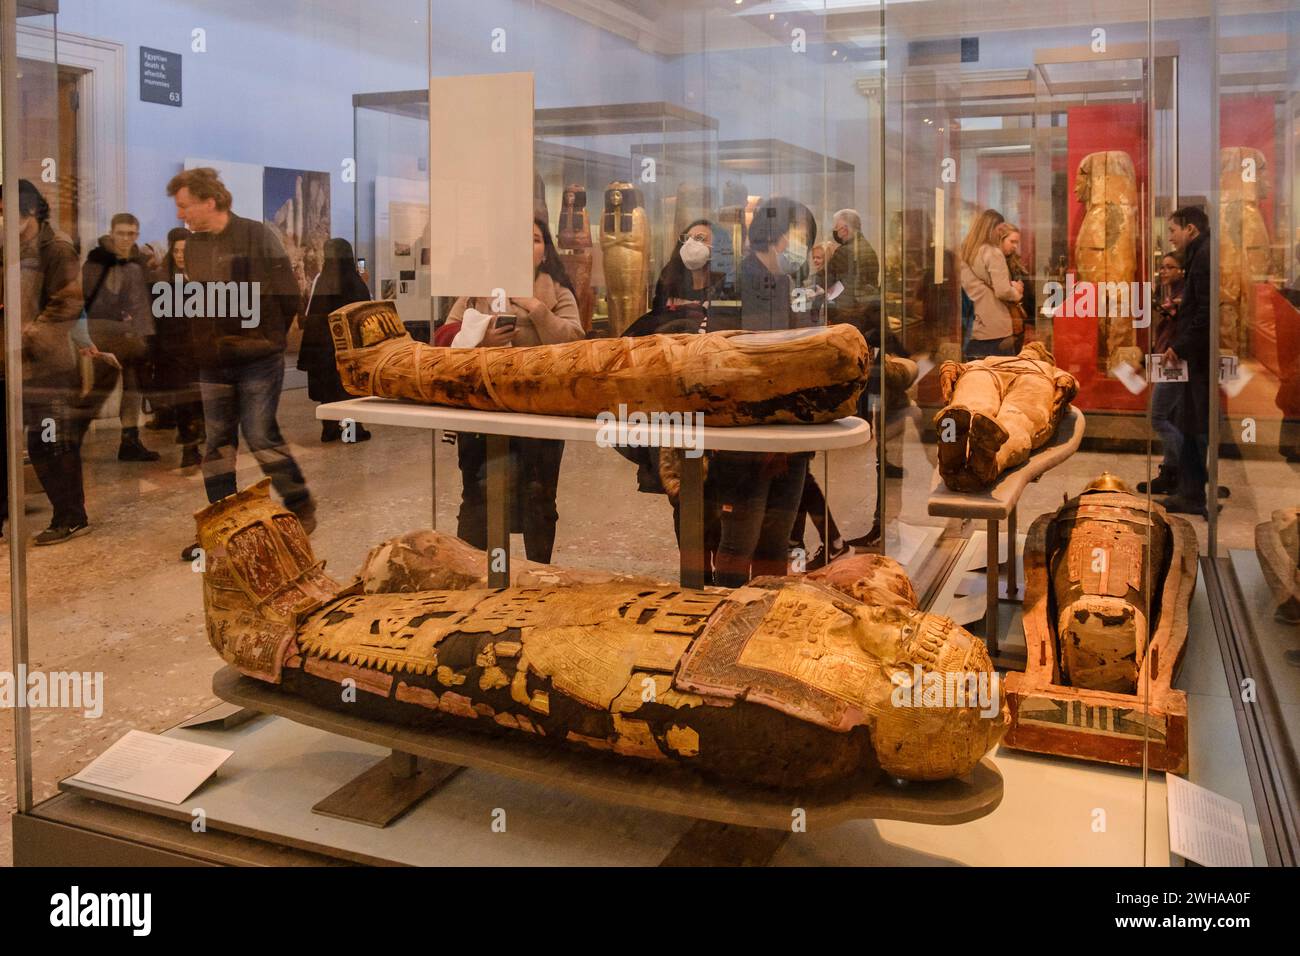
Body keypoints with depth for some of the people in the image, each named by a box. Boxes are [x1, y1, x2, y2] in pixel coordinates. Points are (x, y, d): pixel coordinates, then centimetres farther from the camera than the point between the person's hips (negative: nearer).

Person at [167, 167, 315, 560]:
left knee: (260, 436, -8)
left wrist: (265, 337, -3)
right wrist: (206, 339, 4)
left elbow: (288, 297, -7)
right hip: (213, 364, 6)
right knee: (217, 443, 7)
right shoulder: (191, 246, 10)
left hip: (258, 360, -6)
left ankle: (301, 506, 13)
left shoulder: (256, 236, -7)